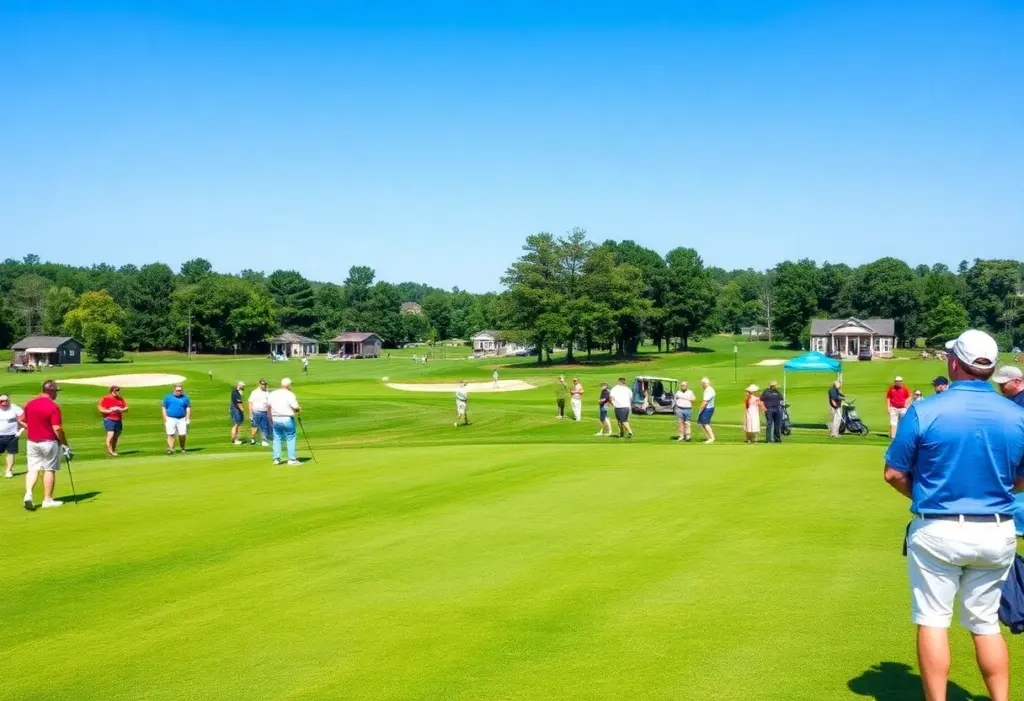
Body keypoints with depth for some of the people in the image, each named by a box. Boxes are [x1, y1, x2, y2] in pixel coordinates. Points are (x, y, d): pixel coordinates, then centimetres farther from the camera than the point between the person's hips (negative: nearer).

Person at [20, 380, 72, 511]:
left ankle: (28, 494, -12)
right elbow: (57, 429, -19)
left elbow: (20, 420, 12)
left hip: (32, 441, 5)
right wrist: (65, 445, -11)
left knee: (33, 469, 8)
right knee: (49, 470, 5)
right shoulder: (53, 407, -16)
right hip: (49, 442, -5)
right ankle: (47, 500, 10)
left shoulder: (30, 404, 4)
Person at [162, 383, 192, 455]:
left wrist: (188, 418, -2)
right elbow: (164, 408, 9)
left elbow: (188, 408, 8)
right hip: (171, 419, 0)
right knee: (171, 434, -10)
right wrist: (165, 418, -1)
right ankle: (170, 449, -12)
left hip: (182, 419, 0)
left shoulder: (185, 397, 7)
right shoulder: (168, 397, 7)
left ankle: (183, 449, 13)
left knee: (182, 435, -4)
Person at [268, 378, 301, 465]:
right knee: (291, 438, 4)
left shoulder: (273, 393, 5)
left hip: (275, 419, 5)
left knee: (277, 439, 12)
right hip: (287, 419, -5)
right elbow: (296, 408, -13)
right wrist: (299, 409, 9)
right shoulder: (290, 394, -12)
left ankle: (276, 459, 12)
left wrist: (271, 417, 21)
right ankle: (292, 459, 4)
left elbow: (269, 406, 10)